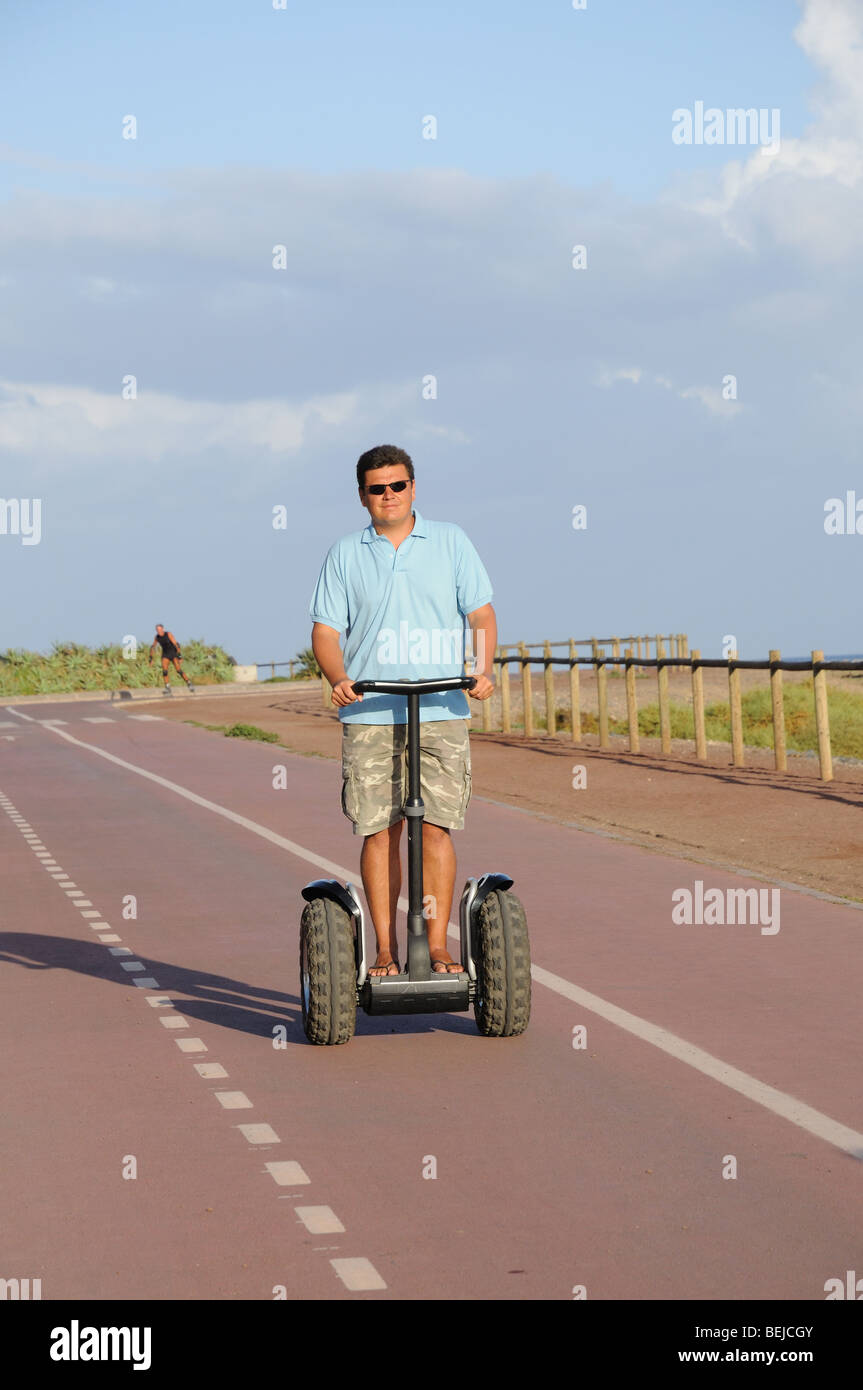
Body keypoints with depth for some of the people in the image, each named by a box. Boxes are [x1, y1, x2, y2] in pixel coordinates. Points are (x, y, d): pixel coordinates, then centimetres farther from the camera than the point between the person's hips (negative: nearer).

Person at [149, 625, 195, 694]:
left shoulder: (168, 634, -19)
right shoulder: (157, 637, -5)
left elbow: (176, 644, -22)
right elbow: (153, 647, 8)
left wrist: (180, 656, -27)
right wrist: (151, 658, 5)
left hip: (174, 653, -4)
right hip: (165, 655, 4)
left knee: (179, 670, -13)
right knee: (164, 671, -14)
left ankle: (189, 684, 1)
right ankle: (168, 689, -10)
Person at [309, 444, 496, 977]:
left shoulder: (450, 541, 10)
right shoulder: (345, 554, 11)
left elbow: (481, 613, 7)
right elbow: (326, 629, 8)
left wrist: (484, 669, -11)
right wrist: (338, 678, -12)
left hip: (442, 712, 0)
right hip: (369, 714, 1)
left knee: (436, 828, -6)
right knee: (379, 832, -3)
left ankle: (438, 947, 0)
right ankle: (387, 951, 3)